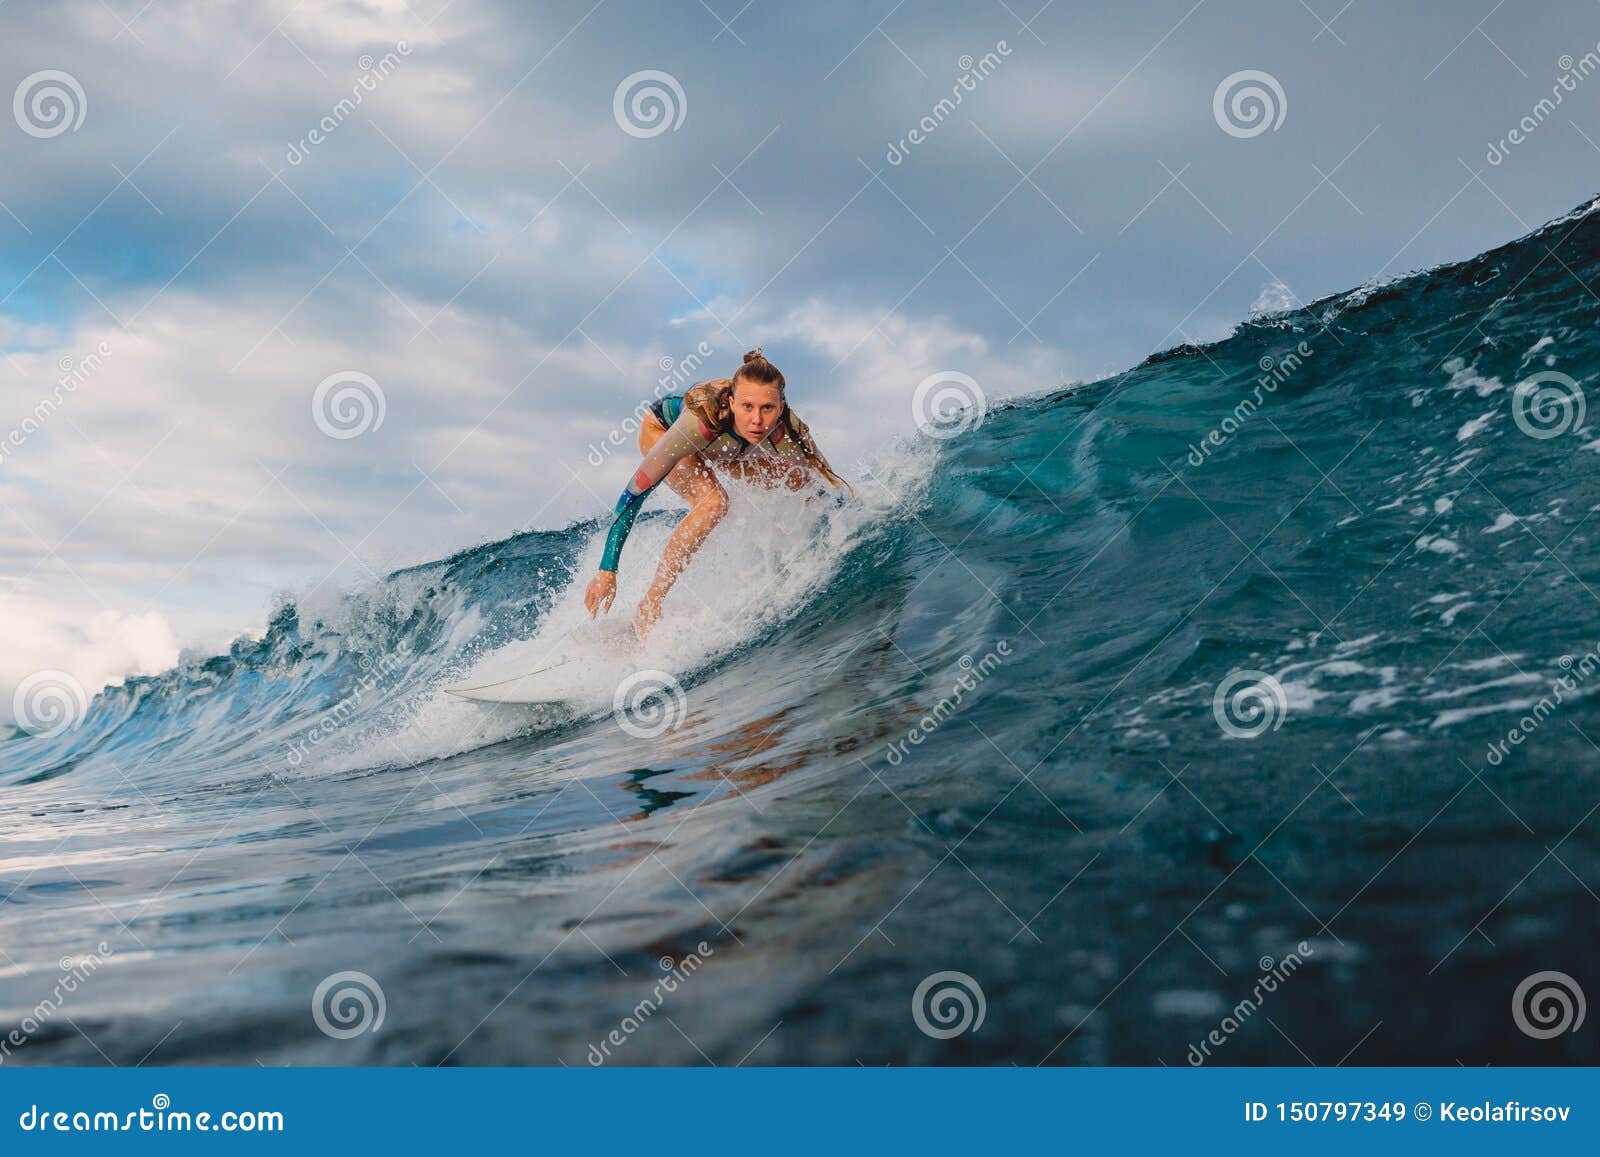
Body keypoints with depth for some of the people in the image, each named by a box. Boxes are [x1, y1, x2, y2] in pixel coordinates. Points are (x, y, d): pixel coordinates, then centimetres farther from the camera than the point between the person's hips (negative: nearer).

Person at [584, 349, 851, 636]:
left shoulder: (787, 433, -36)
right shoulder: (703, 417, -46)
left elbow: (829, 486, -18)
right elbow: (638, 489, -42)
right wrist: (607, 570, -43)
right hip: (660, 430, -5)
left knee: (797, 477, -6)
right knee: (713, 501, -30)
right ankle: (648, 607, -23)